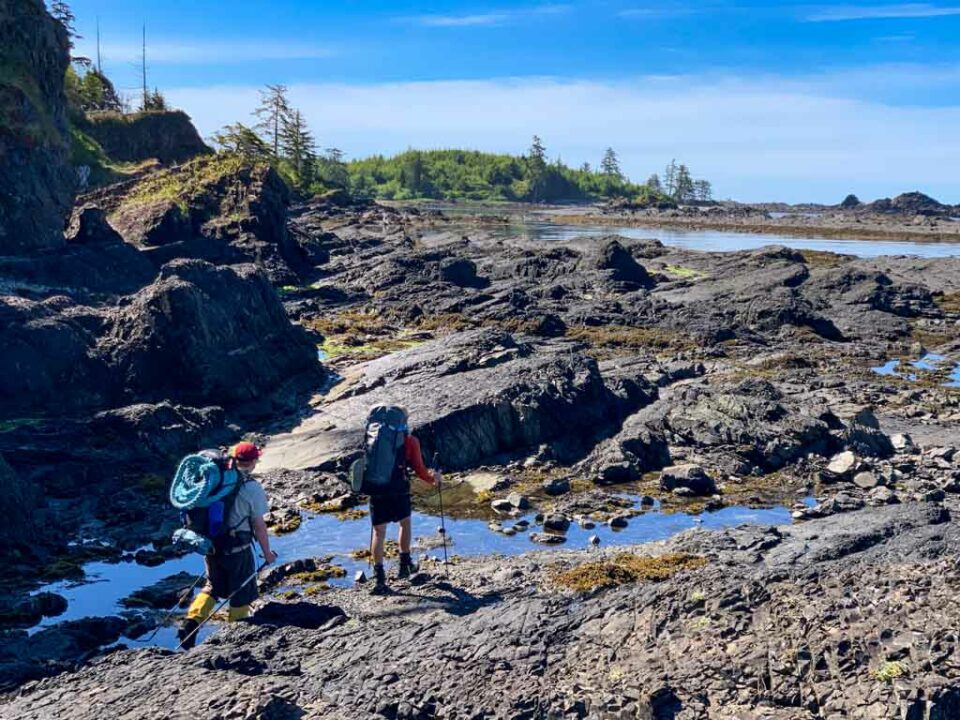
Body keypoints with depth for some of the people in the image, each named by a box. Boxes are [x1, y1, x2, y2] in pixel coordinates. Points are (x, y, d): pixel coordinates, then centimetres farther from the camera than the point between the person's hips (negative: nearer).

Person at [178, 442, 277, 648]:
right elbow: (259, 525, -11)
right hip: (237, 547, -5)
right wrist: (267, 553, 1)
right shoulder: (252, 487, -15)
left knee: (213, 586, 23)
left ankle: (191, 622, 7)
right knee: (241, 593, 13)